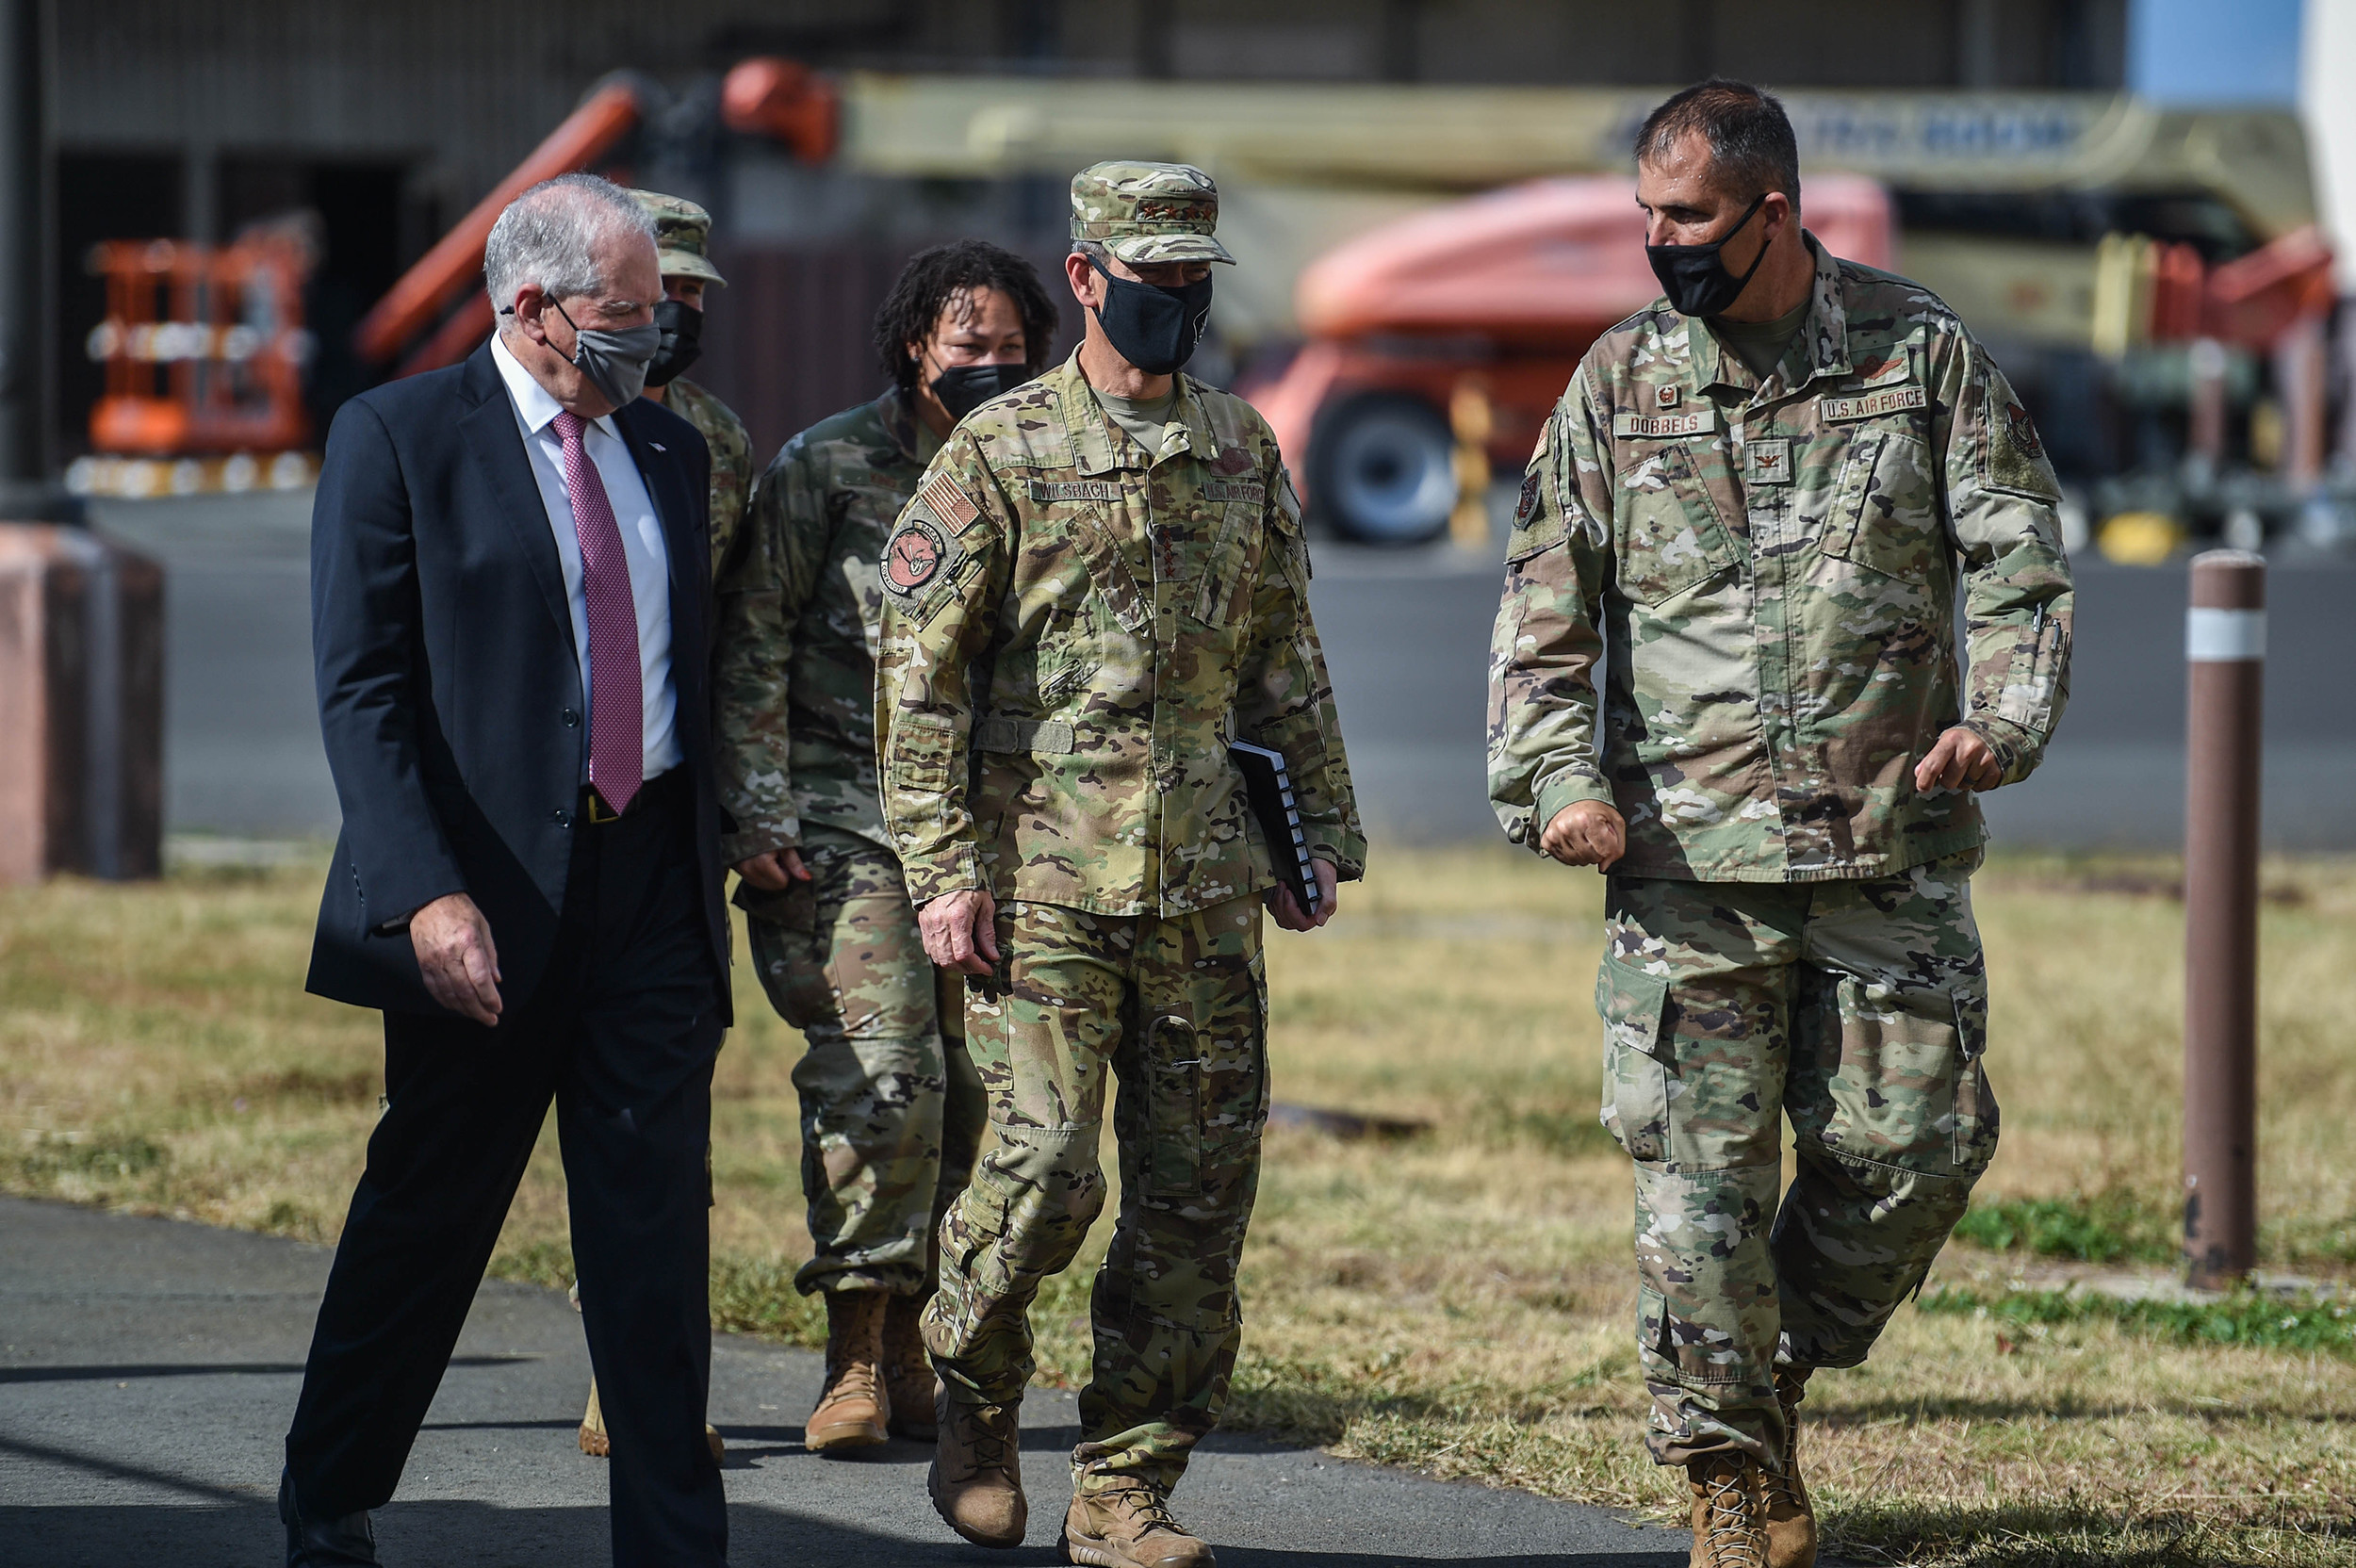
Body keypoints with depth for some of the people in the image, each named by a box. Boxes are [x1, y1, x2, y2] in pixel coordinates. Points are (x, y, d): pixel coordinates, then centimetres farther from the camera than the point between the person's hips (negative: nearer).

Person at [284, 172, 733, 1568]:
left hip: (652, 879, 4)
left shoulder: (671, 451, 13)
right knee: (426, 1215, 7)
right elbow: (362, 691, -10)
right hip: (487, 895, -4)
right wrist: (428, 895, -20)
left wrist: (717, 851, 11)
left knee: (657, 1219, -1)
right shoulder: (399, 440, -5)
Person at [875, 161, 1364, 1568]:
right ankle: (976, 1387, 15)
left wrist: (1321, 834, 14)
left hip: (1207, 889, 4)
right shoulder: (998, 454, -2)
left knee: (1201, 1190, 2)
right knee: (1047, 1165, -13)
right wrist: (943, 869, -10)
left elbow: (1287, 663, 19)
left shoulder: (1243, 451, 12)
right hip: (1044, 882, -4)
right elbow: (921, 676, -4)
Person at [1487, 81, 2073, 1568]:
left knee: (1916, 1151, 0)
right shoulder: (1619, 386, 6)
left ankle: (1780, 1363, 25)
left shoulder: (1923, 355, 3)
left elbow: (2019, 558, 2)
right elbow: (1546, 608, 8)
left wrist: (2000, 720, -15)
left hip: (1893, 849, 0)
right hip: (1689, 864, 0)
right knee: (1703, 1180, -3)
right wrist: (1559, 781, -6)